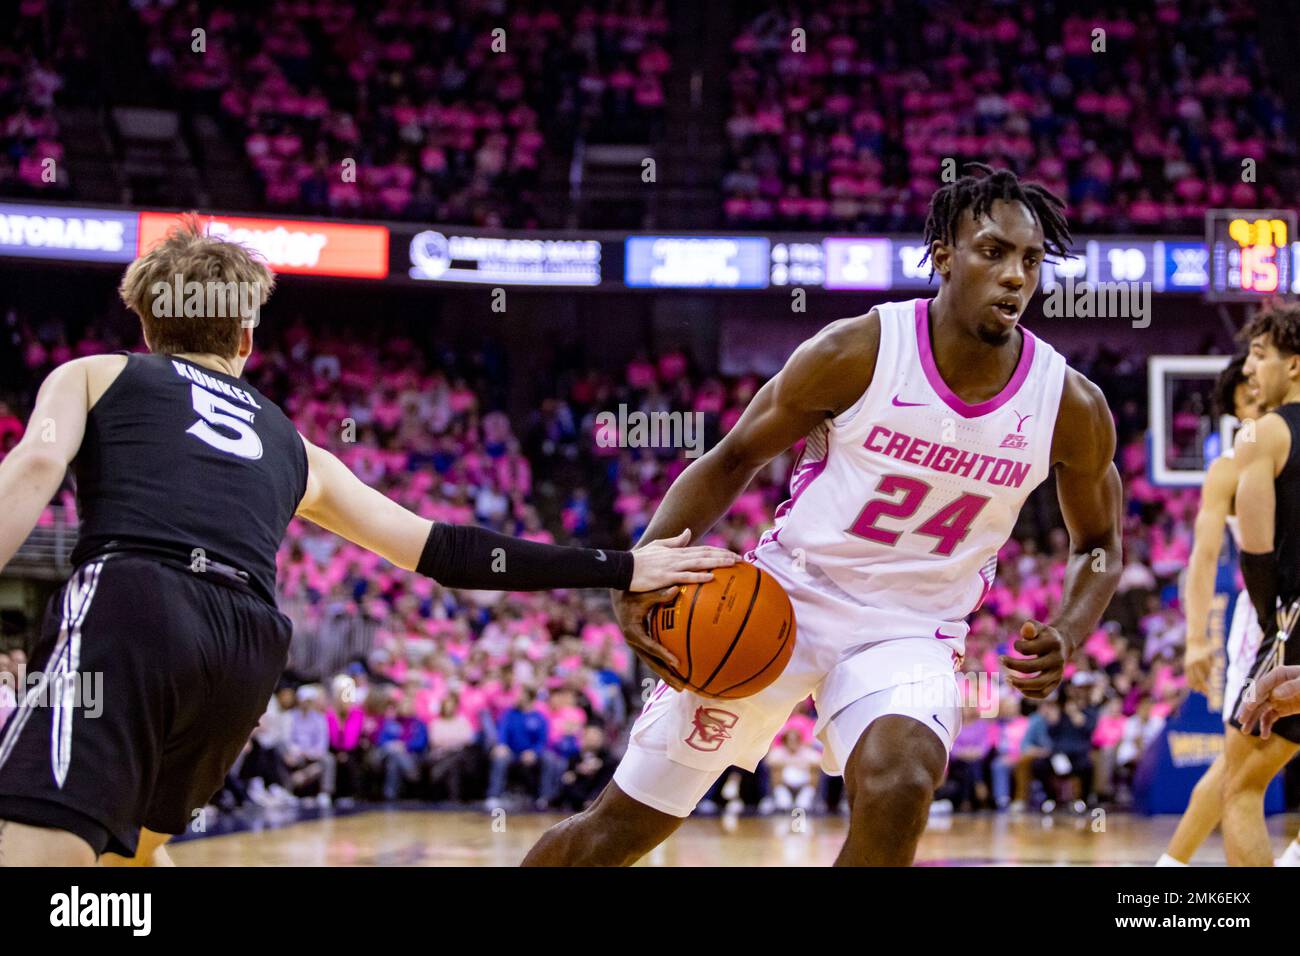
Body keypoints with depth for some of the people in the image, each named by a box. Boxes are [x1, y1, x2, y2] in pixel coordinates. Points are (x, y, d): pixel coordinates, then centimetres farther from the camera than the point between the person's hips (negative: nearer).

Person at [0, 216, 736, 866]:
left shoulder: (91, 376, 25)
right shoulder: (296, 451, 32)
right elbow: (445, 553, 27)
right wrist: (619, 569, 32)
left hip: (129, 599, -4)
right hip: (252, 639, 5)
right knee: (129, 845, 29)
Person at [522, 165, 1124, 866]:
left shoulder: (1072, 408, -10)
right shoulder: (855, 353, -15)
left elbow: (1098, 545, 9)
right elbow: (733, 459, -3)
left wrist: (1065, 637, -12)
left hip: (911, 629, 1)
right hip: (785, 595, -1)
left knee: (898, 788, -32)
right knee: (619, 828, 2)